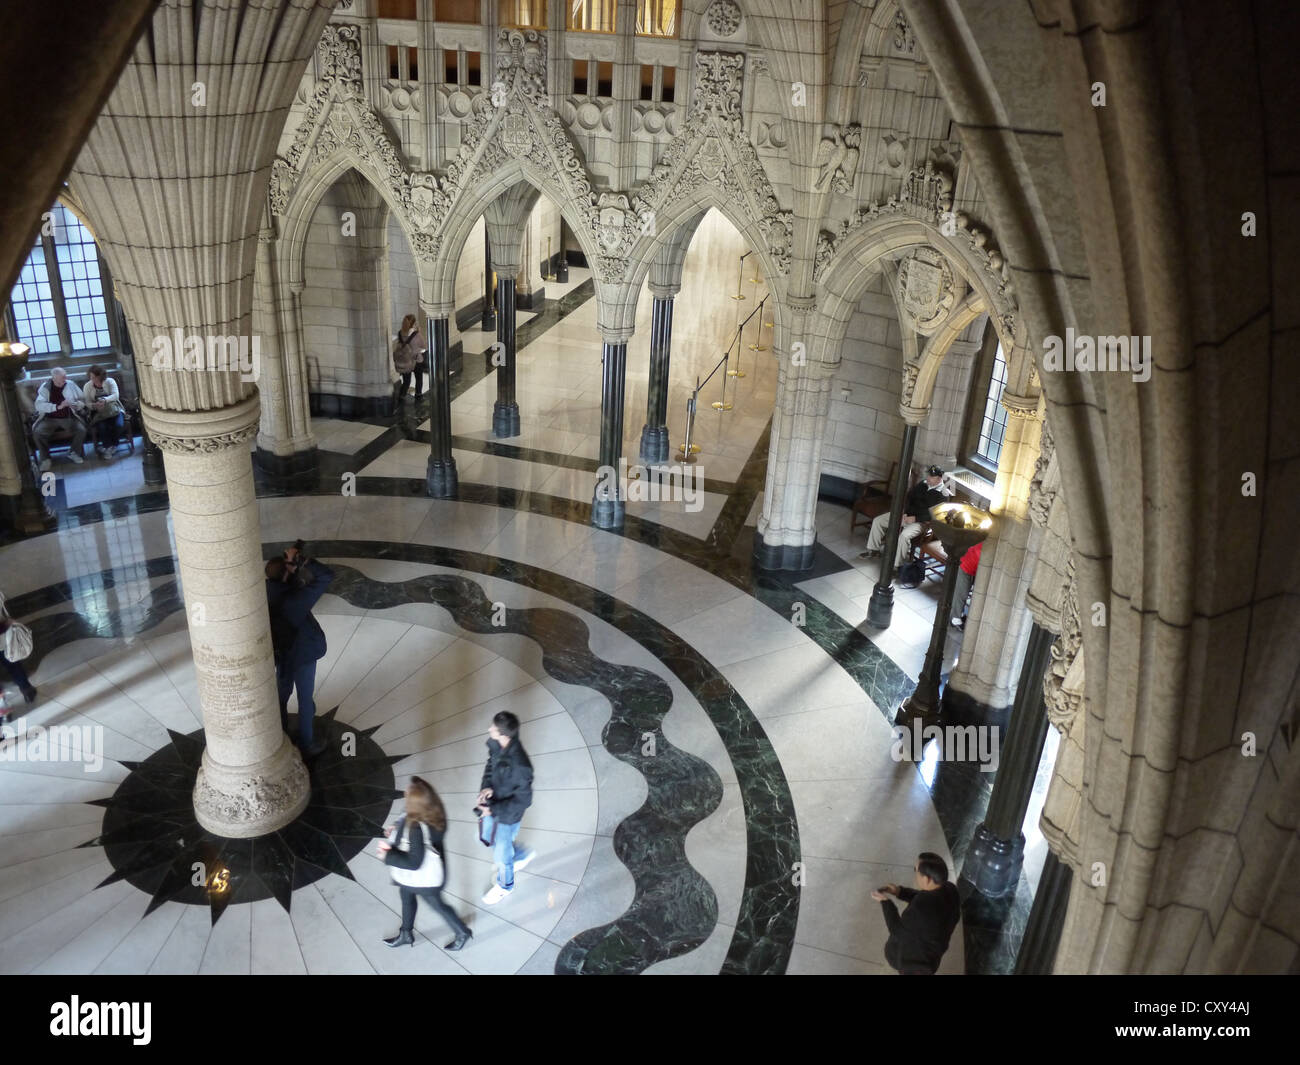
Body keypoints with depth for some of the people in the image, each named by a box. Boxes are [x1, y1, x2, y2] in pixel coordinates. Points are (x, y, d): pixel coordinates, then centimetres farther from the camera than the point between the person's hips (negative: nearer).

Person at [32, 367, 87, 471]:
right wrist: (57, 407, -25)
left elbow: (83, 401, 9)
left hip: (68, 418, 1)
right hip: (49, 419, -1)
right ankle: (45, 458, -7)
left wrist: (75, 404, -14)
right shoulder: (44, 388, -2)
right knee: (37, 432, -26)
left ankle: (74, 453, 1)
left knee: (81, 430, -25)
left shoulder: (70, 385, 5)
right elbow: (39, 405, -14)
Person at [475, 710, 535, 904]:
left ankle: (505, 885, 51)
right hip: (493, 803, 7)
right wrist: (486, 786, -13)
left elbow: (524, 800, -28)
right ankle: (523, 855, 52)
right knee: (485, 837, 29)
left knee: (501, 854, 18)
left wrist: (493, 809, -27)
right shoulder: (494, 743, -20)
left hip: (508, 814, -7)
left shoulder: (520, 766, -40)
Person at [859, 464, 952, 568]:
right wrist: (904, 512, -6)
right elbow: (909, 497, 11)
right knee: (877, 521, 0)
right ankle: (873, 550, 15)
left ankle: (896, 565, -26)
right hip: (906, 514, 7)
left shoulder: (943, 495, -13)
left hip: (920, 521, -7)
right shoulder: (922, 483, 5)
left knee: (904, 535, -37)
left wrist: (915, 519, -20)